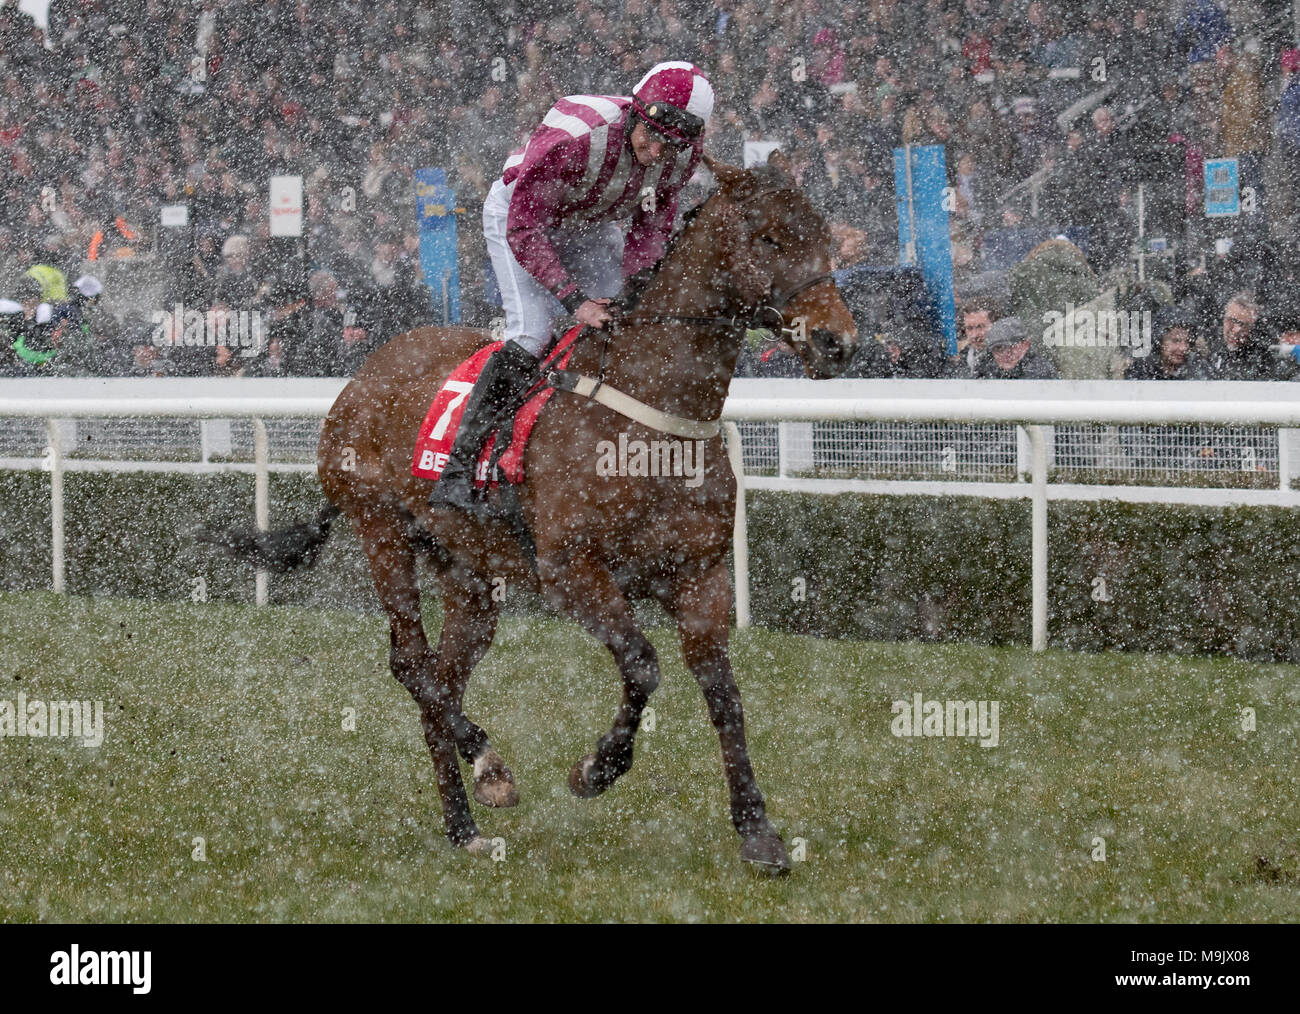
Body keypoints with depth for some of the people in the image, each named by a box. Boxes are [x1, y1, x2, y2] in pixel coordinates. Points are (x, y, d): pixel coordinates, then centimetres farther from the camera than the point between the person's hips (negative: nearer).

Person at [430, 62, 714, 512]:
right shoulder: (576, 139, -40)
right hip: (517, 215, -6)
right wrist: (574, 298, -37)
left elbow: (654, 224, -3)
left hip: (589, 225, 6)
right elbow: (524, 230, -33)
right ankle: (455, 471, -22)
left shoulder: (684, 155, -21)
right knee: (531, 332, -21)